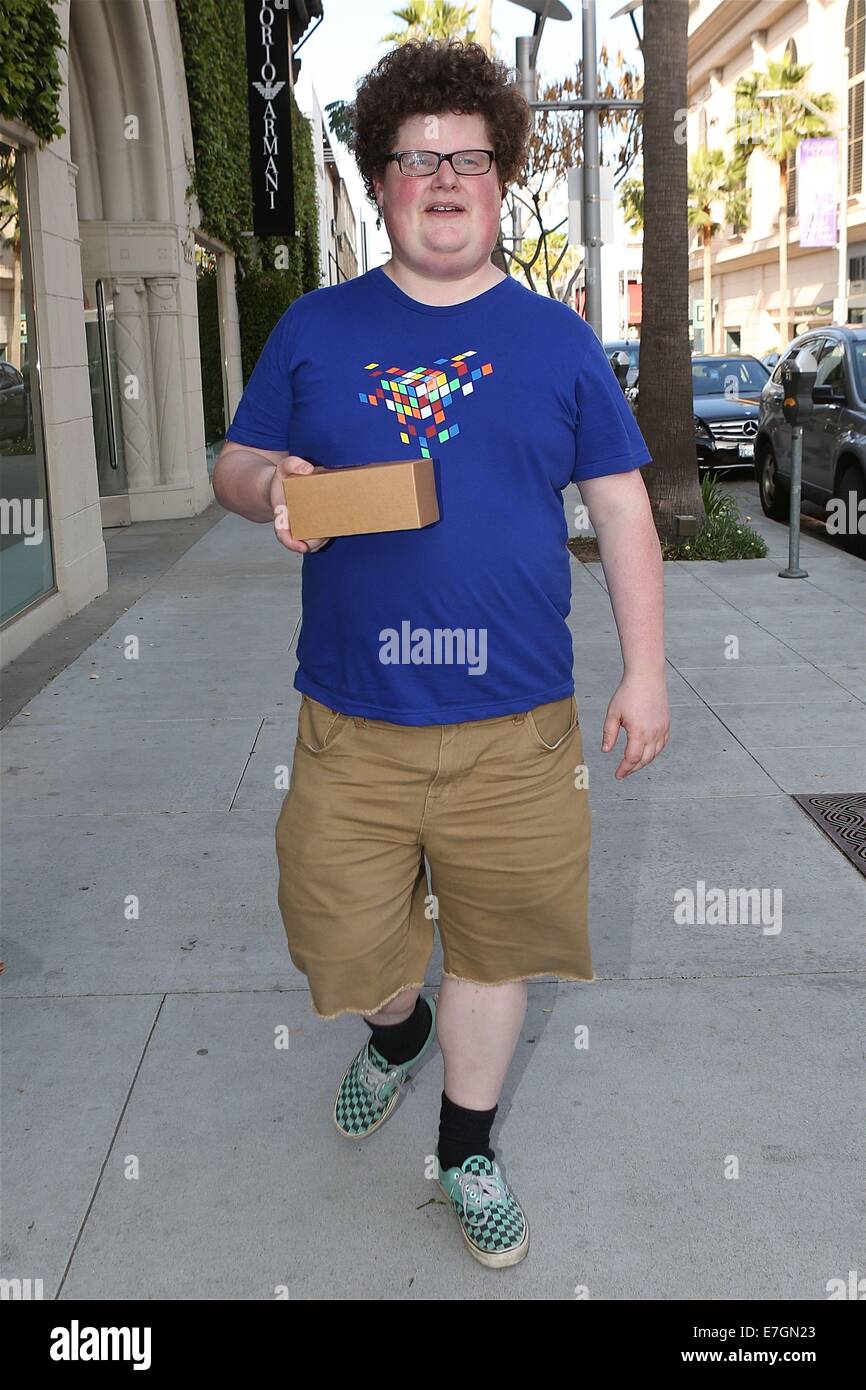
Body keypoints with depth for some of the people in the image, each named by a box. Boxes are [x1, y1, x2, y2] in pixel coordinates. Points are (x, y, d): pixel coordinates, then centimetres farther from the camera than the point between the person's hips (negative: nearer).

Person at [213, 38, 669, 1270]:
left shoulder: (555, 336, 5)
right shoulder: (317, 327, 6)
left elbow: (622, 509, 6)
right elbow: (233, 465, 11)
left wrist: (644, 671, 1)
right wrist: (271, 487, -14)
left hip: (517, 723, 0)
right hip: (352, 723, 1)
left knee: (495, 942, 11)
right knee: (348, 945, 10)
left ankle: (468, 1145, 35)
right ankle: (398, 1028, 47)